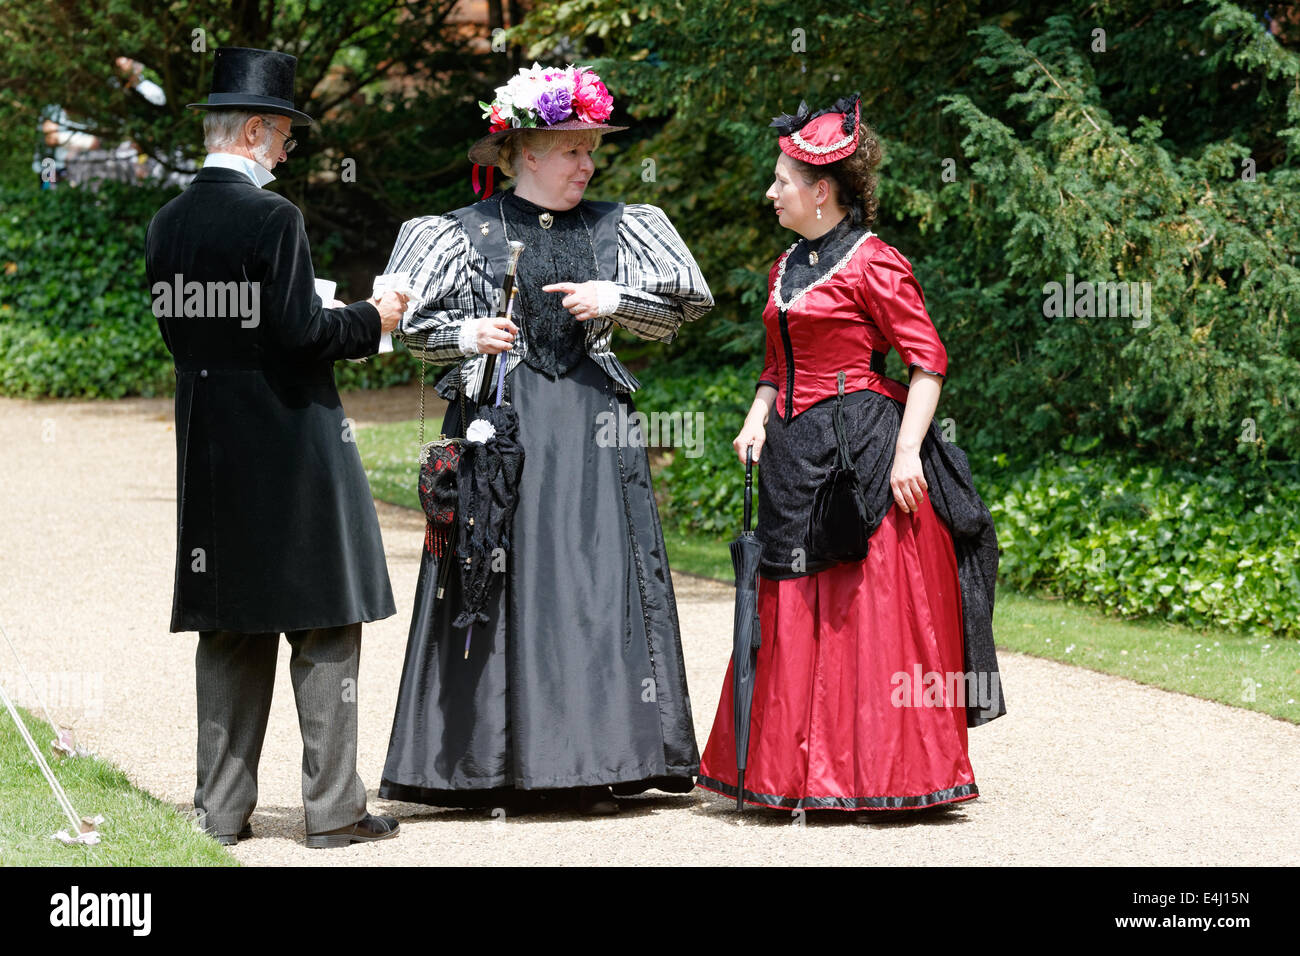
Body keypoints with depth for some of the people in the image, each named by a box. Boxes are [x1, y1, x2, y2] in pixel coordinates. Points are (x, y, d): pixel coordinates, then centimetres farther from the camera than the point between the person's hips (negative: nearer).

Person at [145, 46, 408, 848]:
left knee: (230, 631, 12)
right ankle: (333, 808, 3)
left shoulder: (169, 224, 6)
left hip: (211, 450, 7)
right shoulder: (272, 218, -15)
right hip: (291, 448, -7)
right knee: (325, 629, 1)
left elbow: (179, 329, 12)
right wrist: (371, 321, -2)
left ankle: (223, 808, 13)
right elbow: (301, 331, -18)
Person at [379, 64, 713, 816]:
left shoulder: (613, 228, 9)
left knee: (598, 581, -2)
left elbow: (684, 308, 10)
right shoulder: (467, 232, 2)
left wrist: (615, 300, -5)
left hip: (591, 423, 2)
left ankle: (594, 764, 2)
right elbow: (416, 327, 6)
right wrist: (466, 336, -12)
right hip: (499, 418, -2)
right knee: (502, 581, -3)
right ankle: (498, 760, 3)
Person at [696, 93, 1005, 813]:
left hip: (862, 452, -8)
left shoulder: (873, 264, -9)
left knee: (867, 608, -6)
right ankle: (797, 775, 14)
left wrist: (907, 450, -19)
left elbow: (927, 361, -11)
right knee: (794, 612, 8)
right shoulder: (787, 268, 16)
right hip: (796, 455, 8)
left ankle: (878, 773, 2)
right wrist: (758, 417, 5)